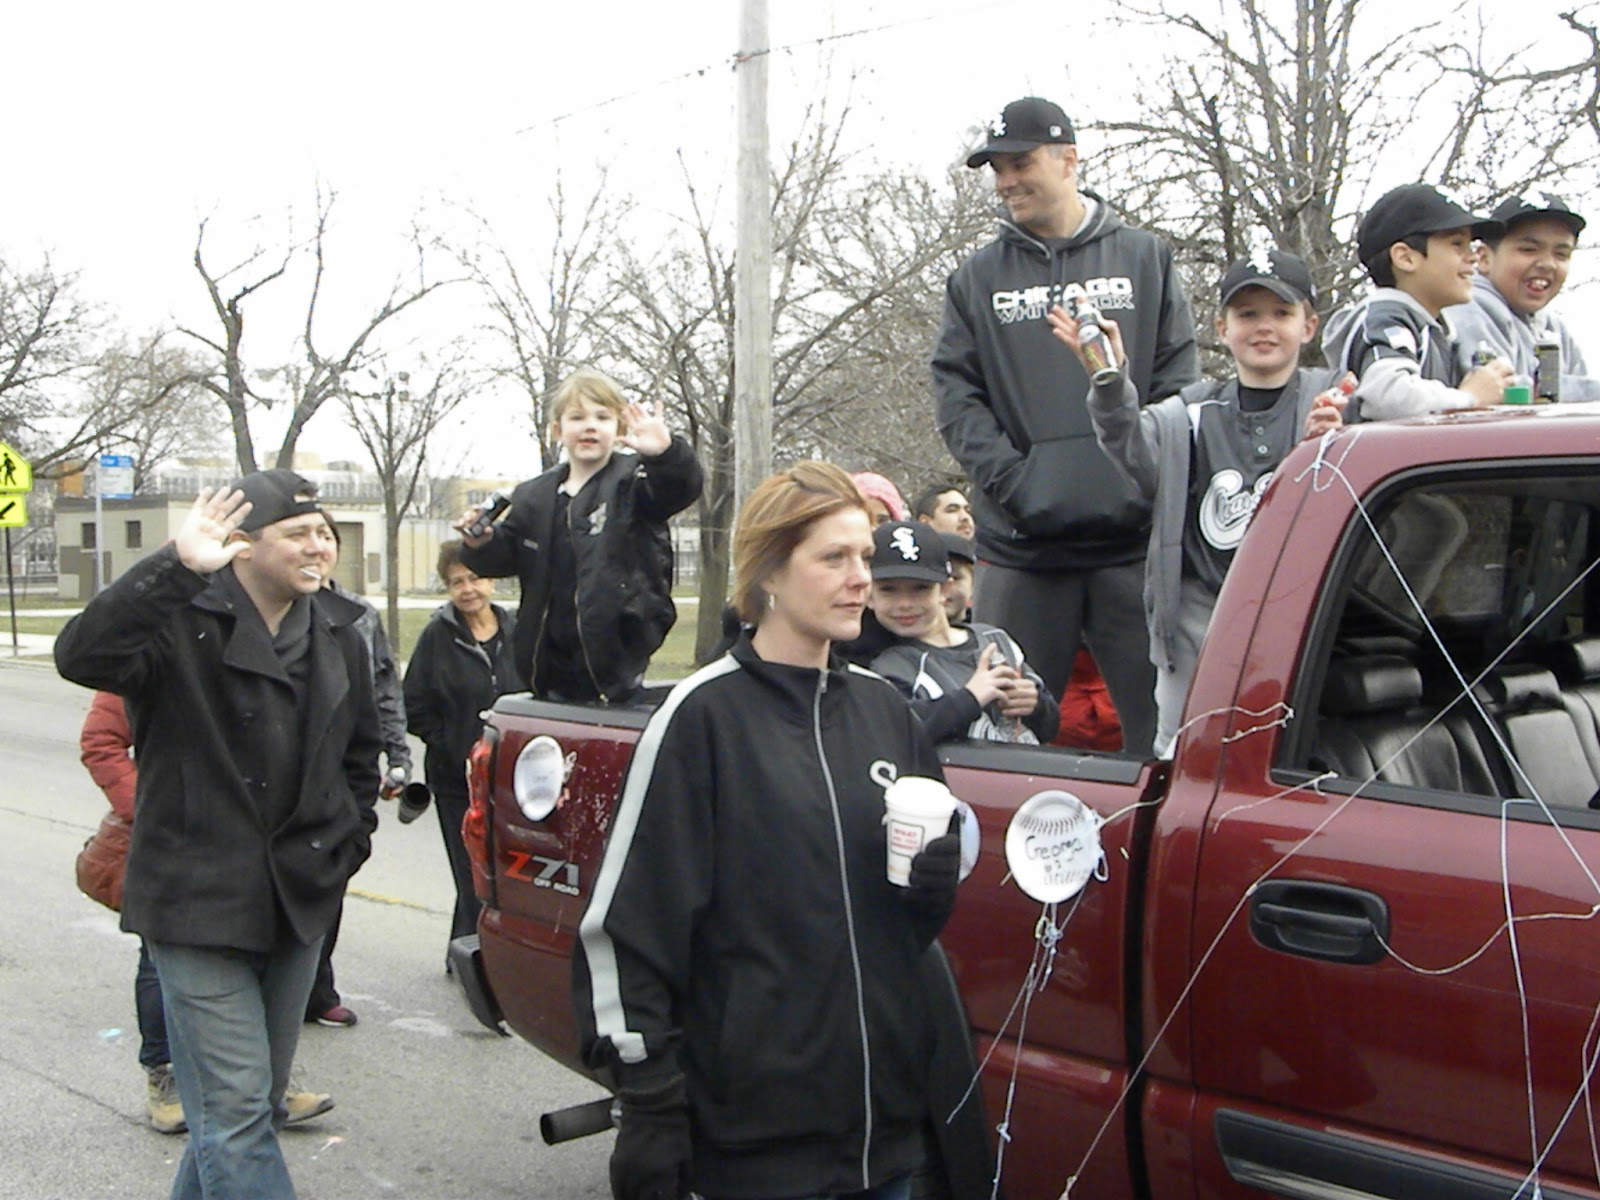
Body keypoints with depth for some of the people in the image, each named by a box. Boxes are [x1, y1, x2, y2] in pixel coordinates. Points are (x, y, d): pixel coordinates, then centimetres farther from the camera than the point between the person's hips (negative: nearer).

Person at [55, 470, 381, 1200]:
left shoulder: (336, 634, 9)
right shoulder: (185, 624, -12)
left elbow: (360, 750, 22)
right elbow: (82, 656, -32)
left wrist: (351, 842, 14)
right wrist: (173, 567, -39)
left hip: (300, 900, 7)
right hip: (201, 904, -7)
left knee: (254, 1103, 18)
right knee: (236, 1111, -6)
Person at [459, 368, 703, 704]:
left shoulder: (632, 482, -4)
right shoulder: (533, 497, 11)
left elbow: (684, 487, -23)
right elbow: (505, 557, 19)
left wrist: (666, 452, -43)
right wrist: (480, 544, -3)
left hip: (615, 656, -5)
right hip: (553, 660, 6)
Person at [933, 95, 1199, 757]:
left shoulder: (1145, 257, 11)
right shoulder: (977, 278, 13)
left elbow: (1178, 384, 6)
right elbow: (956, 397, 4)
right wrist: (1010, 480, -10)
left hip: (1133, 537, -1)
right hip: (1020, 546, 1)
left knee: (1163, 722, 1)